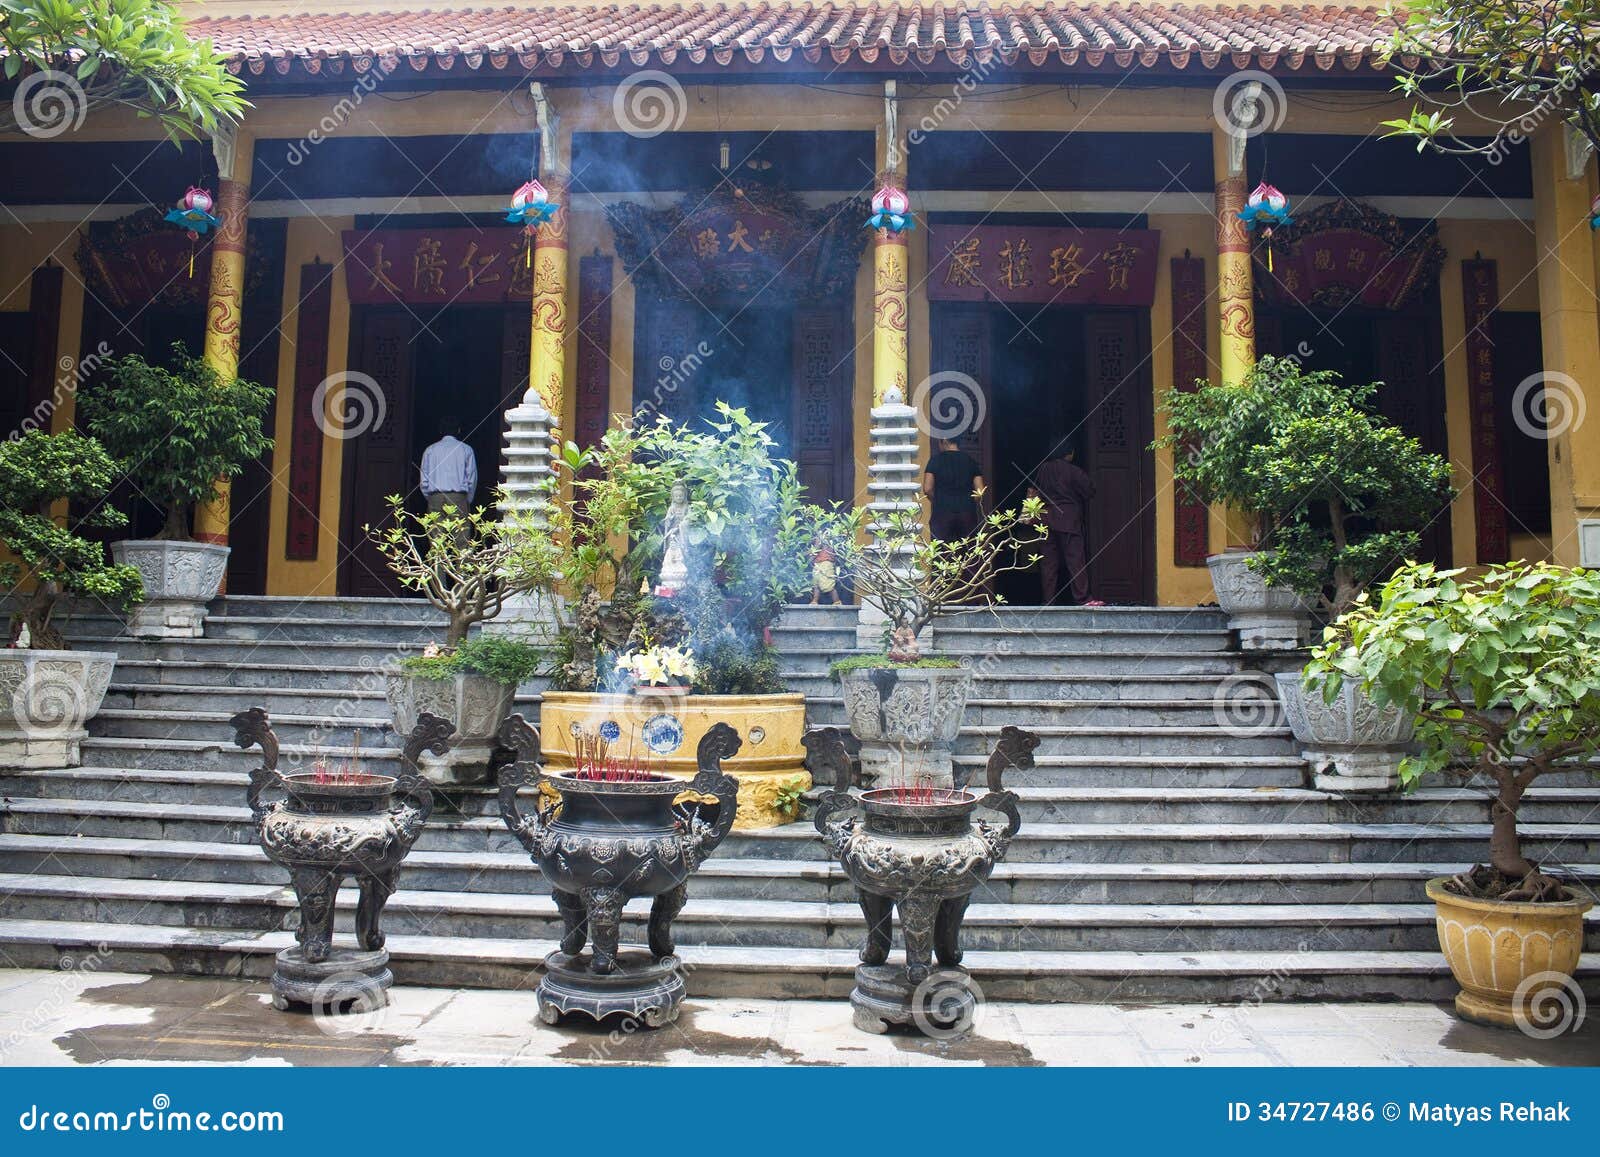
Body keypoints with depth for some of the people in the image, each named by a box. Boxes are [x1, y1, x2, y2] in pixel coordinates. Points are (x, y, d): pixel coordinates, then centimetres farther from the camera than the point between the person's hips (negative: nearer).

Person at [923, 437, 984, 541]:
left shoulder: (936, 459, -1)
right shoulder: (970, 460, 7)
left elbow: (927, 489, -7)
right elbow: (980, 492, 2)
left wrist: (938, 502, 10)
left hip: (942, 513, -2)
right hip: (968, 513, 3)